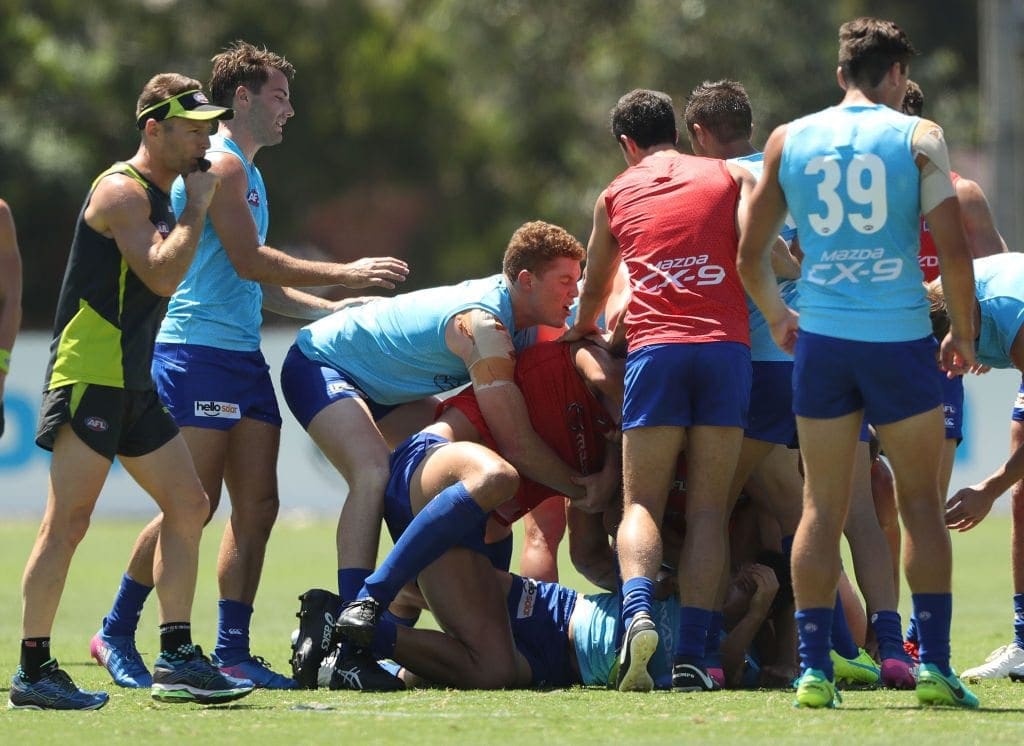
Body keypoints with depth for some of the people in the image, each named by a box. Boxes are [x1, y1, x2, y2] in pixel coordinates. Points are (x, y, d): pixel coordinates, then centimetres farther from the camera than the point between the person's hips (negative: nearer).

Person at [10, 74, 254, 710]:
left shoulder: (157, 194, 19)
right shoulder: (122, 191, -12)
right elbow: (164, 276, -23)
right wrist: (197, 207, -14)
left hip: (131, 382, 10)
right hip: (89, 377, -10)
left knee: (189, 505, 6)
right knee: (69, 520, -10)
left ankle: (177, 659, 8)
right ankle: (33, 671, -8)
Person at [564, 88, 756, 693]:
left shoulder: (617, 194, 20)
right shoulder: (732, 177, 17)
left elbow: (596, 286, 35)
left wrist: (584, 330, 54)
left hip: (654, 348, 0)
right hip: (727, 345, 0)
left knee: (641, 504, 1)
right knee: (709, 509, 1)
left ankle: (638, 613, -27)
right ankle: (692, 655, -9)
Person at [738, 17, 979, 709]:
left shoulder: (788, 140, 8)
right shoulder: (918, 138, -1)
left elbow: (750, 254, 11)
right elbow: (954, 248, -7)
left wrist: (776, 316, 28)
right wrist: (963, 333, 6)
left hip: (822, 340, 2)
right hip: (901, 339, -2)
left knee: (823, 508, 7)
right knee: (922, 503, 6)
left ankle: (814, 669, 1)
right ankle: (934, 664, 0)